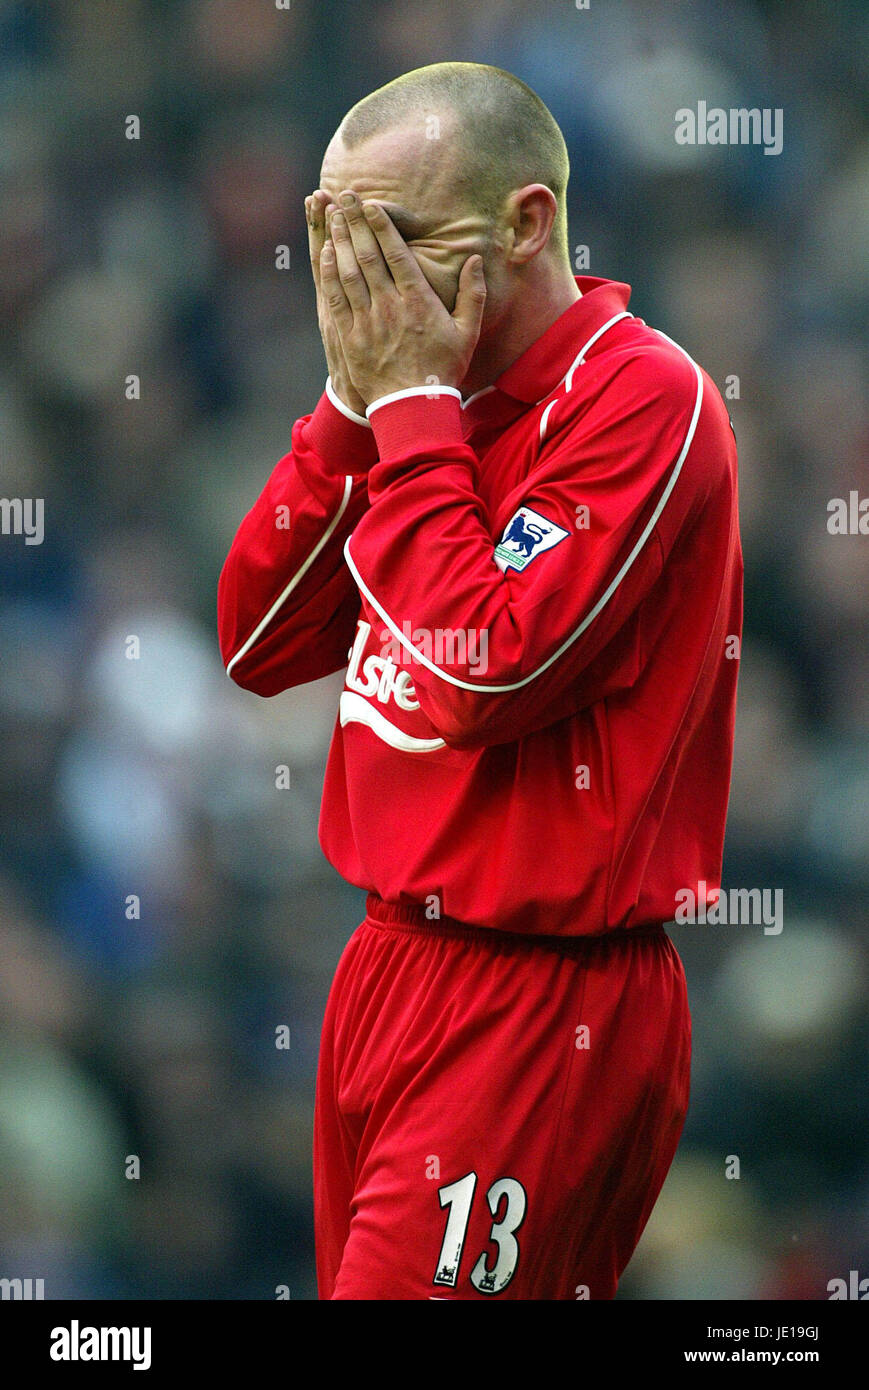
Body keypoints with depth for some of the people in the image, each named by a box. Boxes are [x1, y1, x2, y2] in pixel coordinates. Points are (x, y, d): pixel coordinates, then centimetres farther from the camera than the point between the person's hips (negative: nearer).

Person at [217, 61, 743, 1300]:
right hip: (392, 965, 8)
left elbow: (489, 673, -22)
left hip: (536, 1010, -8)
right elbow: (258, 647, 8)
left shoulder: (641, 396, -13)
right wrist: (355, 404, -2)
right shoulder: (446, 401, 11)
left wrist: (412, 407, -14)